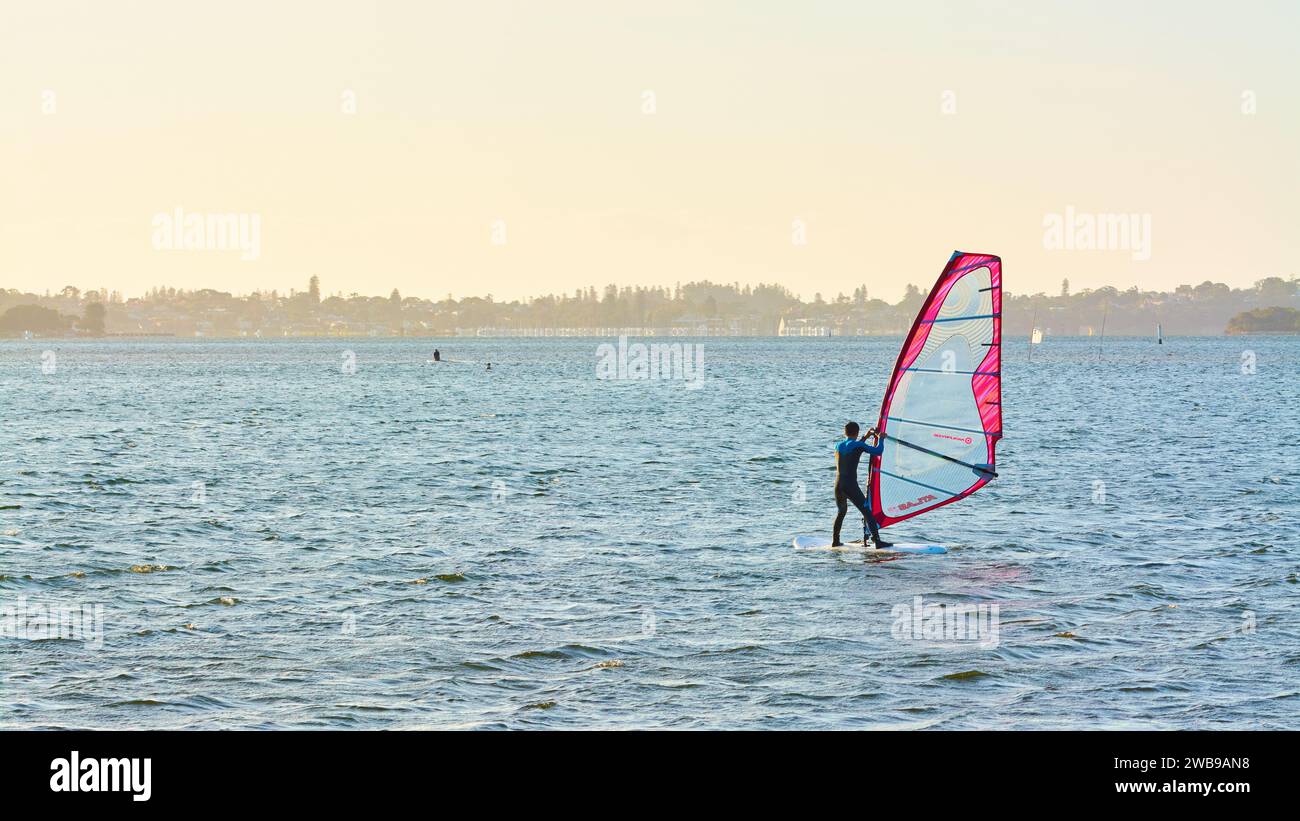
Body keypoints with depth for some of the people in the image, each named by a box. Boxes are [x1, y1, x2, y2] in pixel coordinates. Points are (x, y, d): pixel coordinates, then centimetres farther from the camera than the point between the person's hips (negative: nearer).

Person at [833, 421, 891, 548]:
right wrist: (880, 438, 9)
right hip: (851, 485, -6)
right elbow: (878, 451, -8)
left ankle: (835, 541, 26)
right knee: (867, 511, -5)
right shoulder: (858, 445, -7)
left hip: (838, 485, 6)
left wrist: (865, 437, 35)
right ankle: (876, 540, -14)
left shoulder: (838, 445, 13)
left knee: (841, 512, 25)